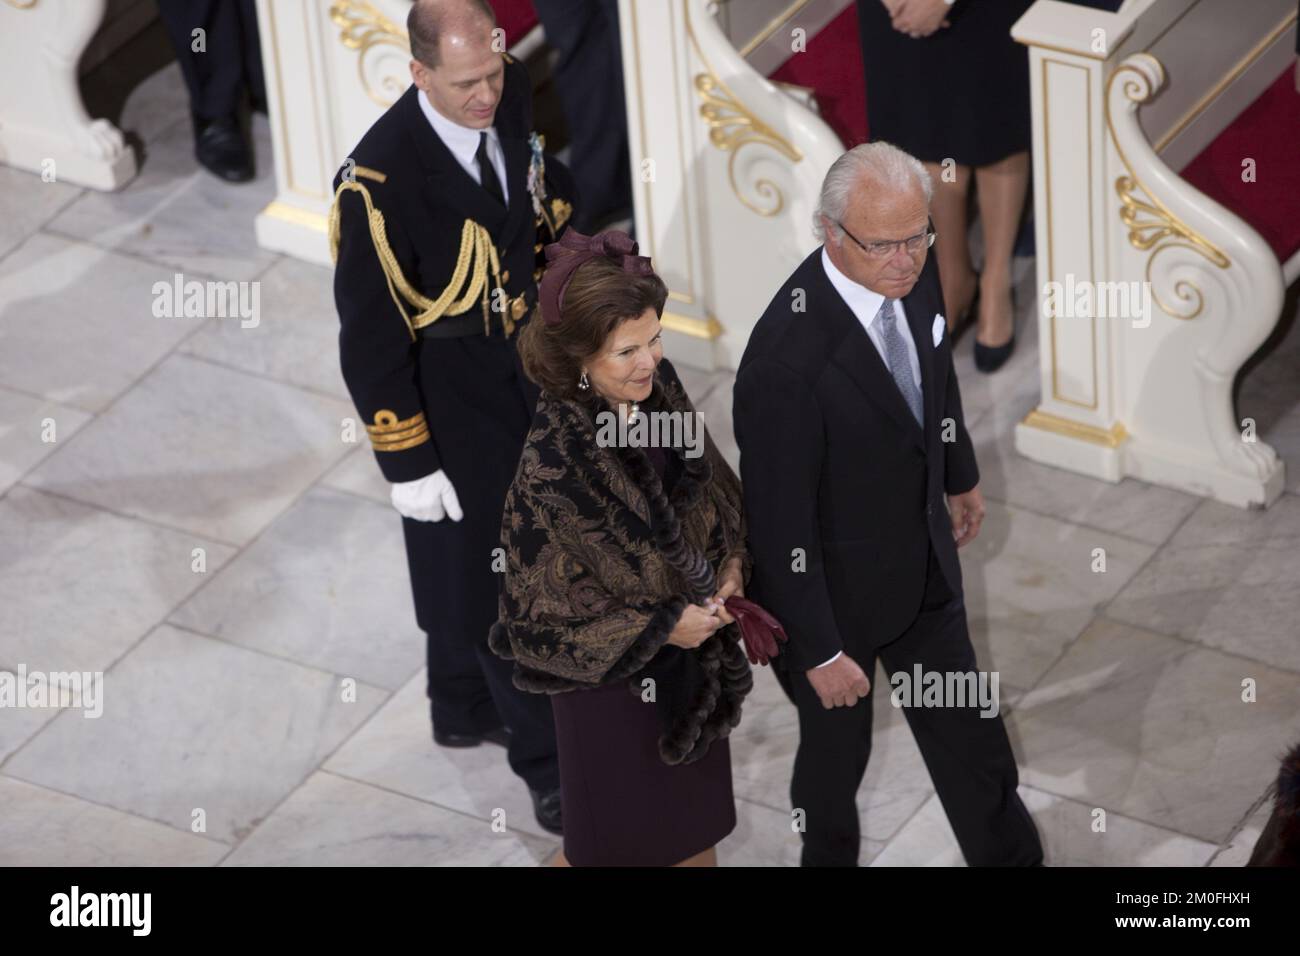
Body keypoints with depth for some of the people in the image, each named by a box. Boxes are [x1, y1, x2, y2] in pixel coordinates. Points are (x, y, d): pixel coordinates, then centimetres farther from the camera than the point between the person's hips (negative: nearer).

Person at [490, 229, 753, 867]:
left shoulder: (659, 390, -13)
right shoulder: (553, 467, -32)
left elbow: (712, 482, 7)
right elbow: (542, 613, -23)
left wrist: (731, 562, -8)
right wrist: (659, 629, -21)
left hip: (692, 657, 6)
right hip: (614, 675, -6)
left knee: (695, 821, 24)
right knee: (617, 837, 16)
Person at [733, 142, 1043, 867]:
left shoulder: (913, 270, -14)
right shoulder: (789, 358, -38)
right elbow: (780, 520, -27)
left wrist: (962, 476, 24)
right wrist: (818, 649, -19)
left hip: (926, 561, 6)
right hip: (836, 590, -6)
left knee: (968, 736, 22)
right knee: (837, 751, 20)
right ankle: (830, 856, 48)